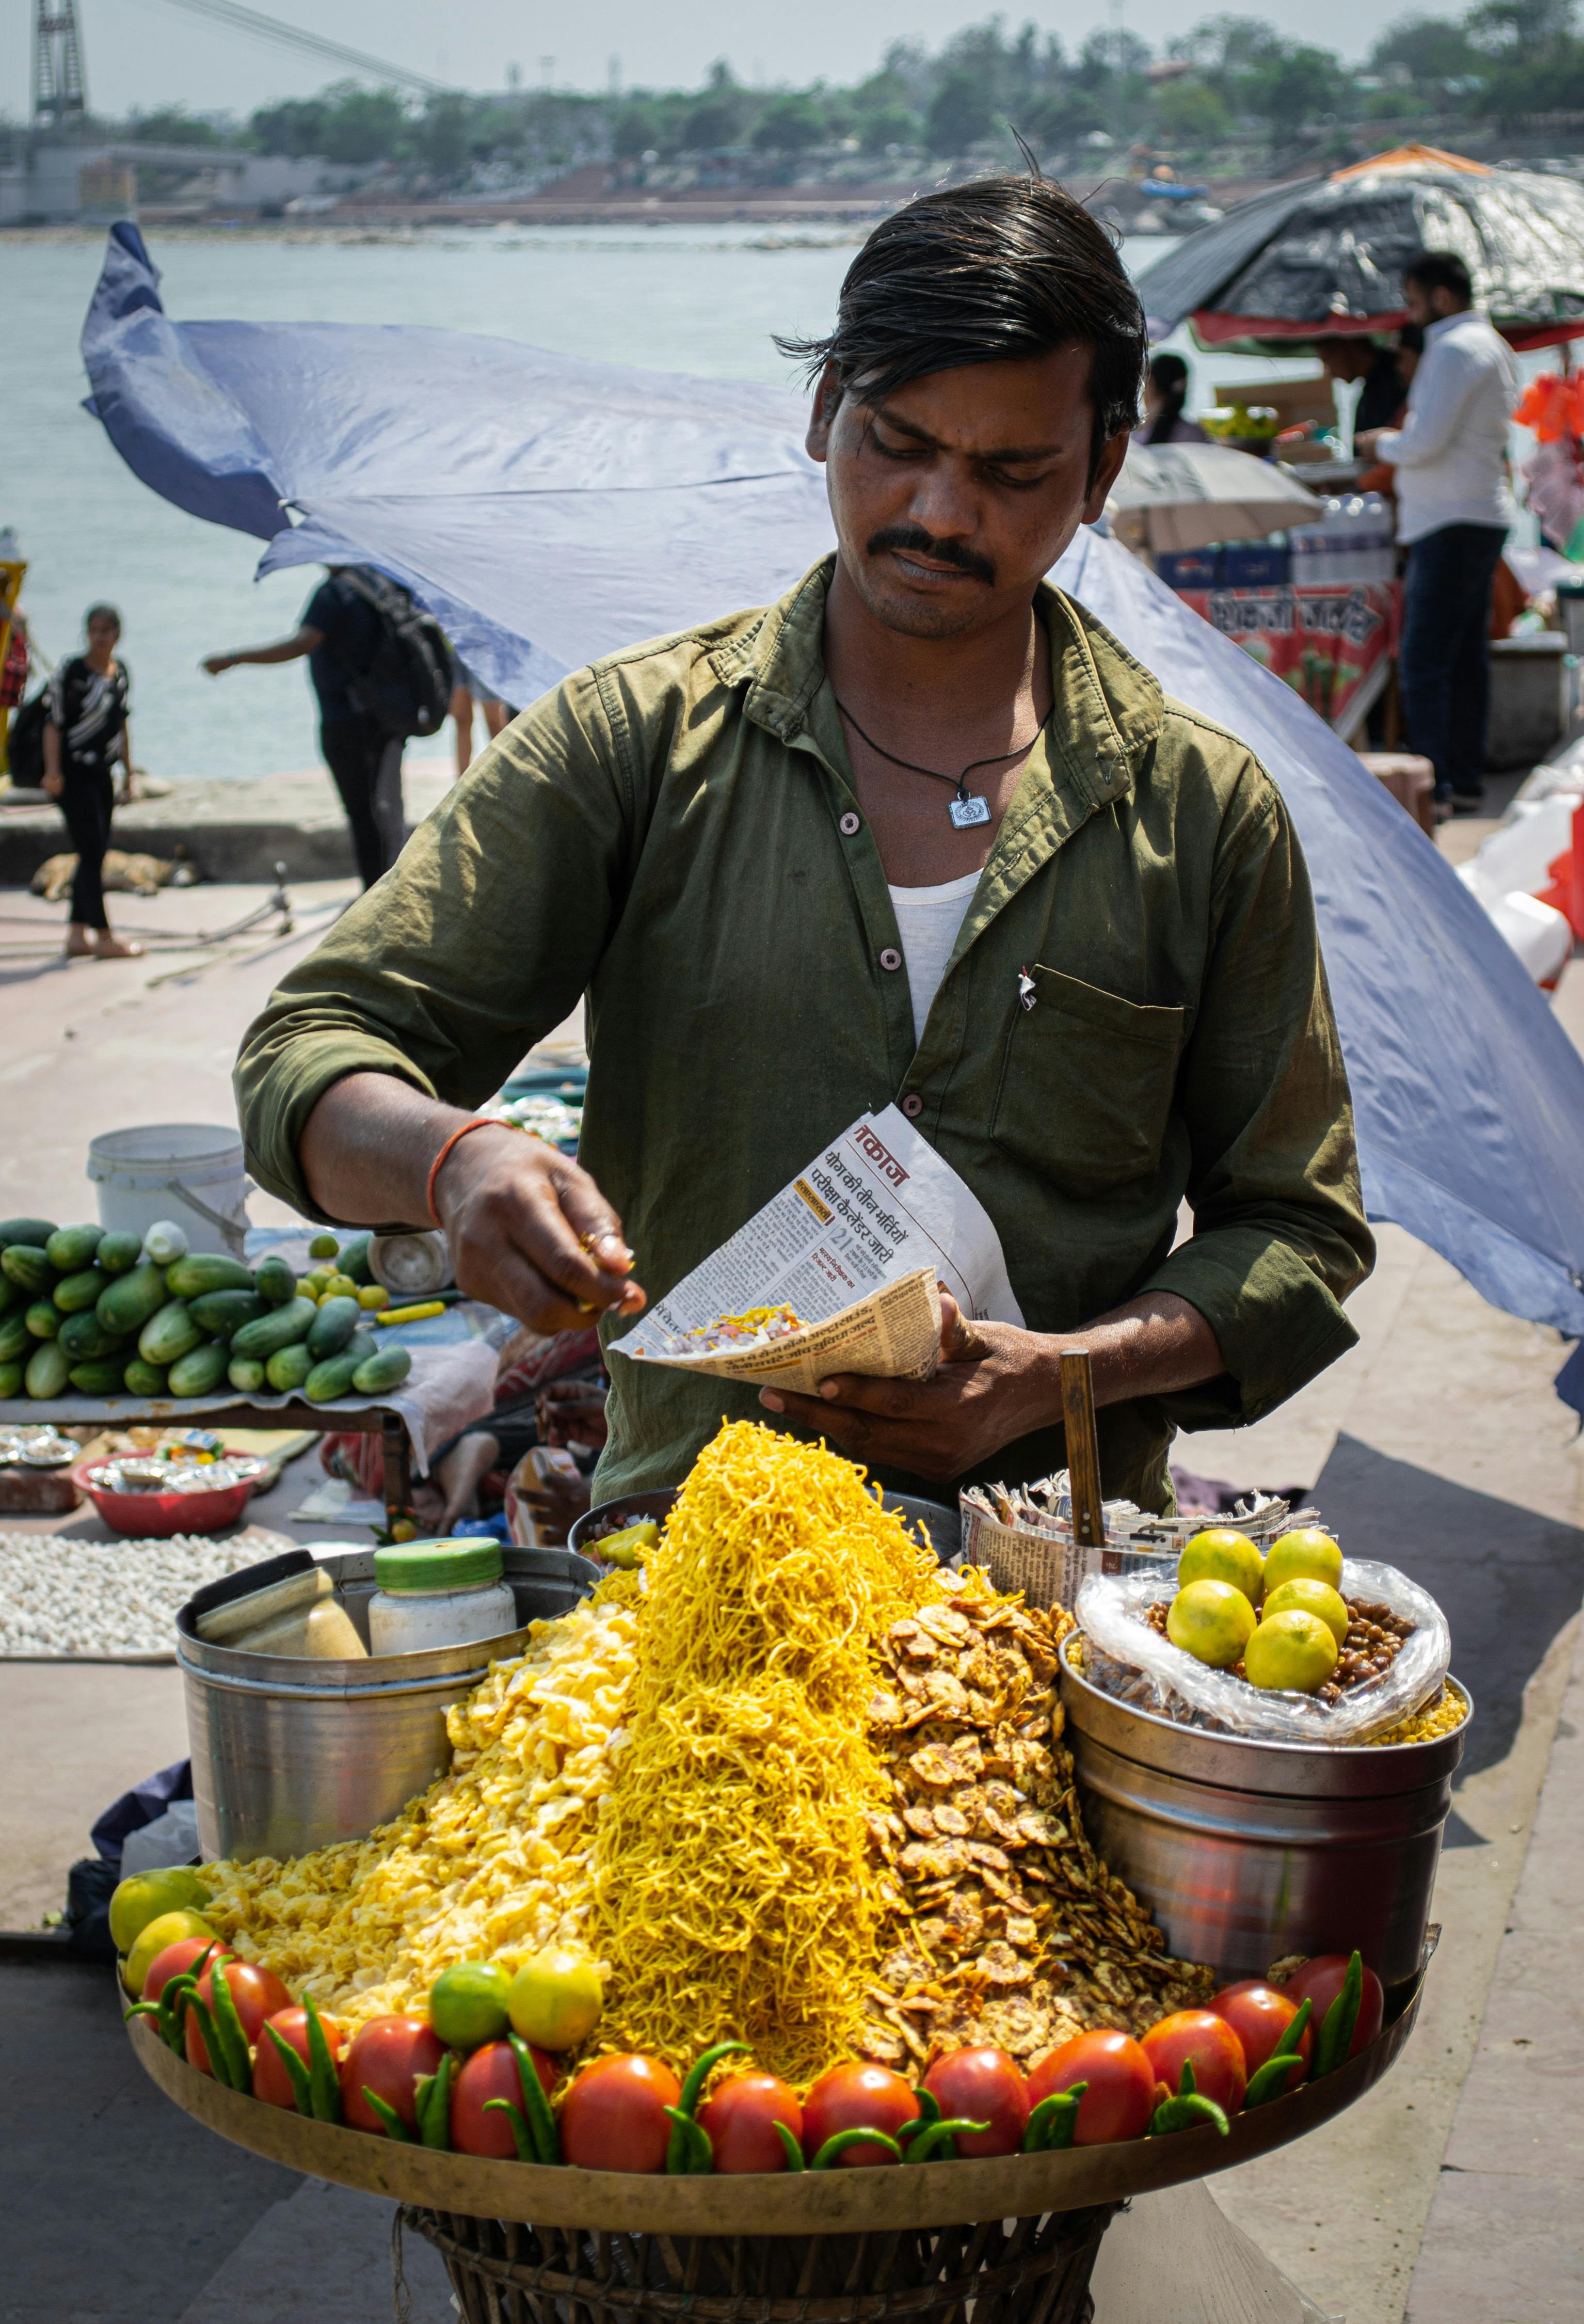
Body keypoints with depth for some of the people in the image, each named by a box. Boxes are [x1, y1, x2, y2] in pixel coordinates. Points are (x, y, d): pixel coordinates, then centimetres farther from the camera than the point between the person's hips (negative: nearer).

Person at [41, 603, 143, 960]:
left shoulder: (121, 673, 9)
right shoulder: (71, 670, -11)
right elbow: (54, 722, -11)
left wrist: (128, 773, 18)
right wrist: (53, 772, -20)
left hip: (102, 773, 7)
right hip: (74, 772, -7)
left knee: (94, 855, 8)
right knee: (92, 853, -8)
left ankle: (77, 934, 14)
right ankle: (103, 937, -6)